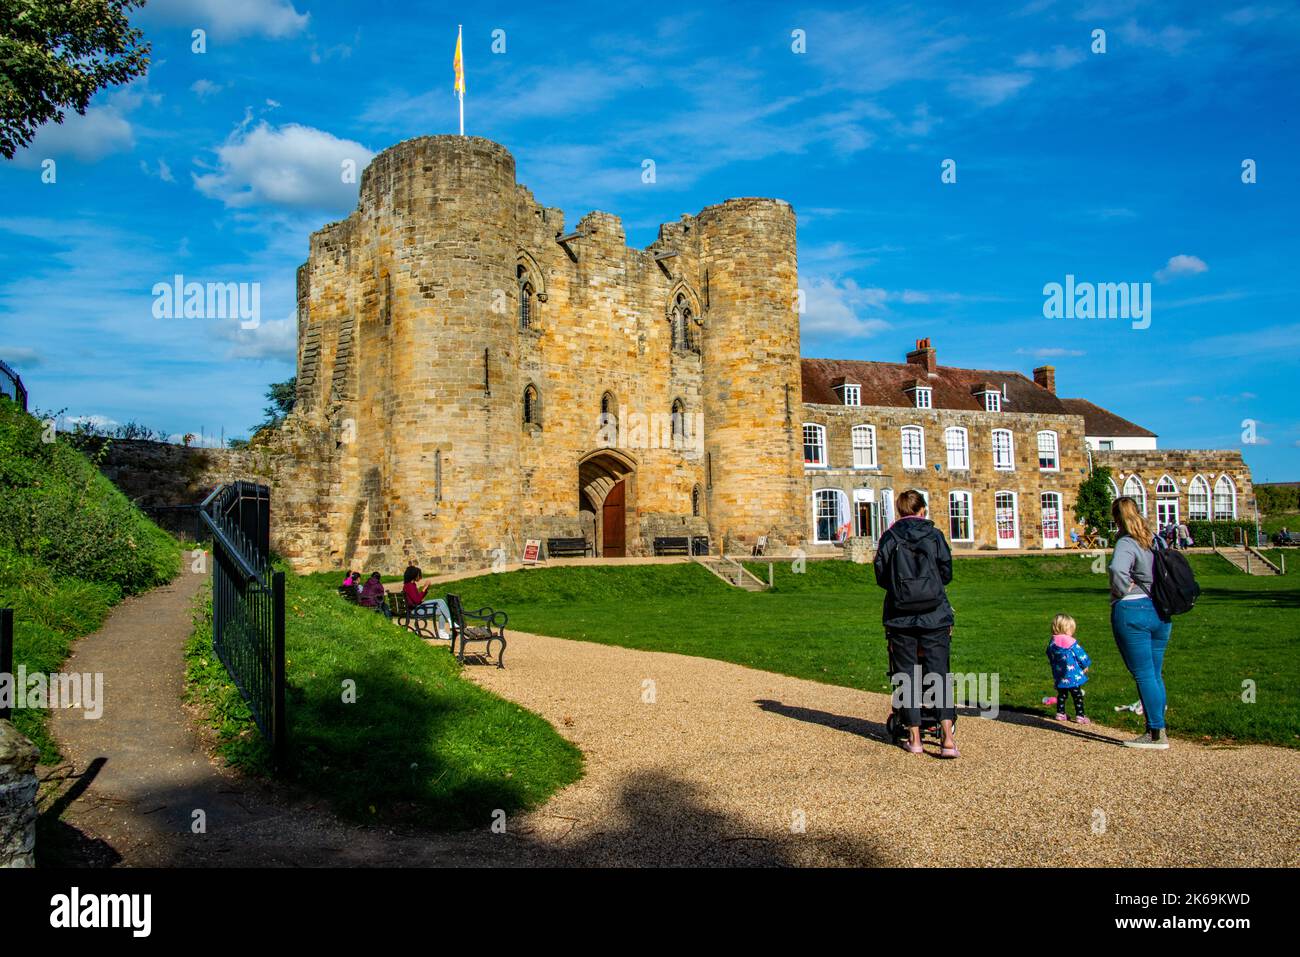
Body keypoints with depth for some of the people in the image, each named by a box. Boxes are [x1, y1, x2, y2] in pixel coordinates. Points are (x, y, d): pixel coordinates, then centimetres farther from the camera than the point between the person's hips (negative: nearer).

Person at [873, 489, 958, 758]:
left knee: (907, 675, 8)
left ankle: (914, 738, 11)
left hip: (900, 617, 0)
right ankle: (947, 738, -11)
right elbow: (947, 573, 5)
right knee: (939, 673, 1)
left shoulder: (889, 537, -1)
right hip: (935, 615, 0)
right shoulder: (934, 535, 0)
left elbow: (881, 577, 1)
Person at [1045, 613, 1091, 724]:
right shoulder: (1071, 642, -16)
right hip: (1073, 676, -5)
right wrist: (1085, 666, 10)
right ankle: (1080, 716, 5)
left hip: (1059, 676, 5)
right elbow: (1081, 655, -7)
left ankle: (1060, 713, 21)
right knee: (1077, 696, 4)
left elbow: (1050, 657, 14)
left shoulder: (1052, 643, 2)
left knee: (1061, 694, 18)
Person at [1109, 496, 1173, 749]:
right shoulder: (1157, 541, 10)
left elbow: (1118, 569, -33)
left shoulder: (1126, 543, -14)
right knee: (1156, 674, 13)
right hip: (1161, 613, 8)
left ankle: (1156, 734, 0)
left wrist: (1125, 591, -16)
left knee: (1144, 676, -3)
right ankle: (1157, 731, 18)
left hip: (1132, 611, -8)